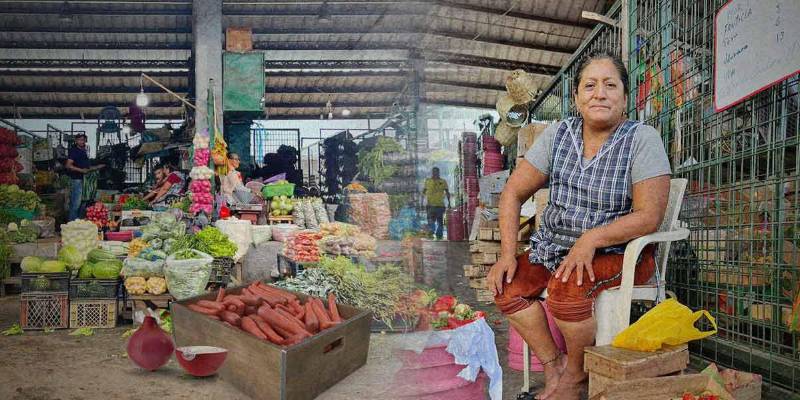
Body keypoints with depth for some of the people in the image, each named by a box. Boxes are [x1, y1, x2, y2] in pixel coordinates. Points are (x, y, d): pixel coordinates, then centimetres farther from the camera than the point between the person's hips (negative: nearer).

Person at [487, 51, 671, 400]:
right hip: (555, 247, 5)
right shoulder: (558, 134, 1)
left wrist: (592, 239, -28)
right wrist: (508, 253, -7)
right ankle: (553, 364, 0)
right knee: (509, 286, -15)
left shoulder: (643, 139, -11)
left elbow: (649, 216, -17)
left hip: (619, 252, -5)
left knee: (567, 287, -31)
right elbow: (513, 192, 2)